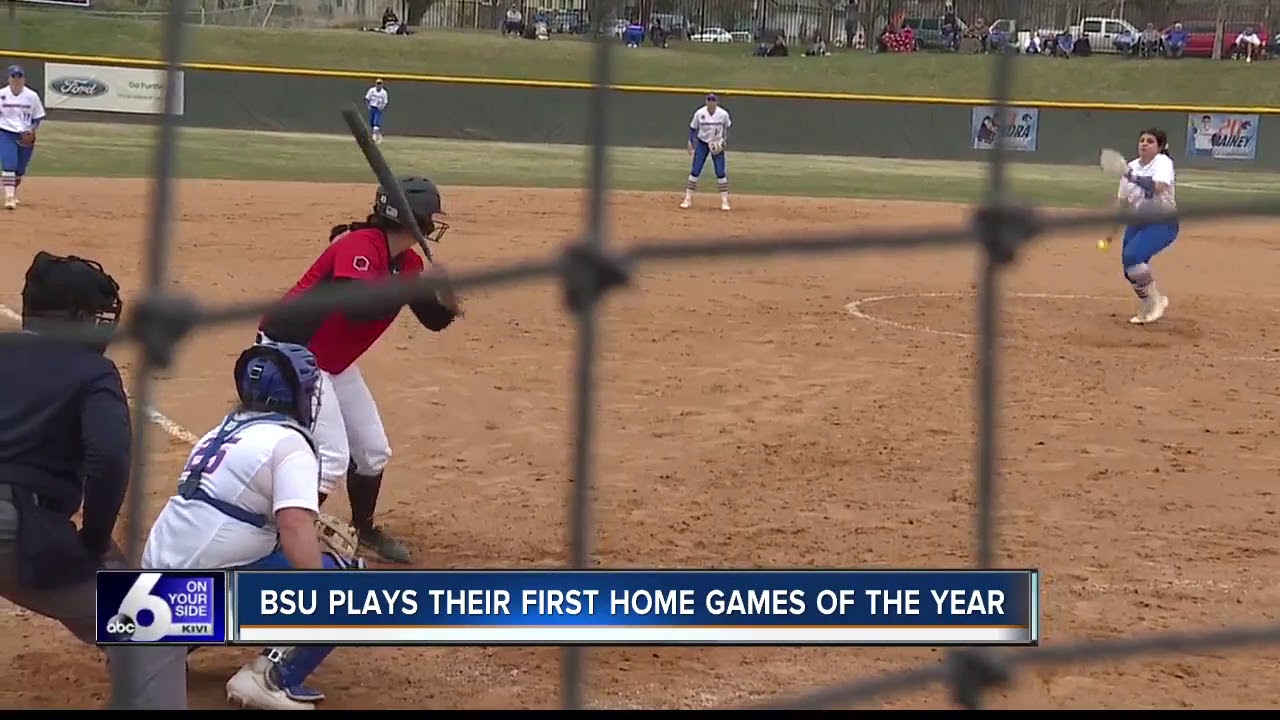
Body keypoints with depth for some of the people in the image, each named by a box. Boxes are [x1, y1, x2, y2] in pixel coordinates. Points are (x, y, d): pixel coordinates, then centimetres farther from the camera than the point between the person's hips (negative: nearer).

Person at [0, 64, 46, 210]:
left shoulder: (32, 96, -1)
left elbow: (38, 117, 6)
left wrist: (32, 130, -11)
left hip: (25, 138, 2)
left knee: (20, 169, 9)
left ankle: (13, 194, 32)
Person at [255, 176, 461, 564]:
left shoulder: (408, 263, 2)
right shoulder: (360, 245, -24)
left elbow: (432, 319, 6)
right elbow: (358, 307, -39)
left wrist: (446, 304, -16)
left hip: (334, 363, 10)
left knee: (373, 450, 17)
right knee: (331, 456, -17)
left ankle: (363, 529, 37)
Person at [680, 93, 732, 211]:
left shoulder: (723, 114, -12)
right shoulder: (699, 113, -13)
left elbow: (727, 128, 5)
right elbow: (693, 128, 0)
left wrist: (724, 141, -5)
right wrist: (690, 142, -5)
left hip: (717, 145, 0)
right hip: (702, 144, 0)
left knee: (721, 173, -3)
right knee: (695, 171, -1)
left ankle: (724, 201, 6)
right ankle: (688, 199, 8)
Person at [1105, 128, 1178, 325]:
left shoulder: (1163, 162, -11)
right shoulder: (1131, 167, 6)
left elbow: (1160, 187, -32)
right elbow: (1122, 201, 13)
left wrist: (1136, 179, -36)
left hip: (1162, 223, -7)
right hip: (1137, 223, 7)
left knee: (1132, 257, -25)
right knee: (1130, 271, 1)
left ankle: (1155, 300, -7)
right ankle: (1148, 308, 25)